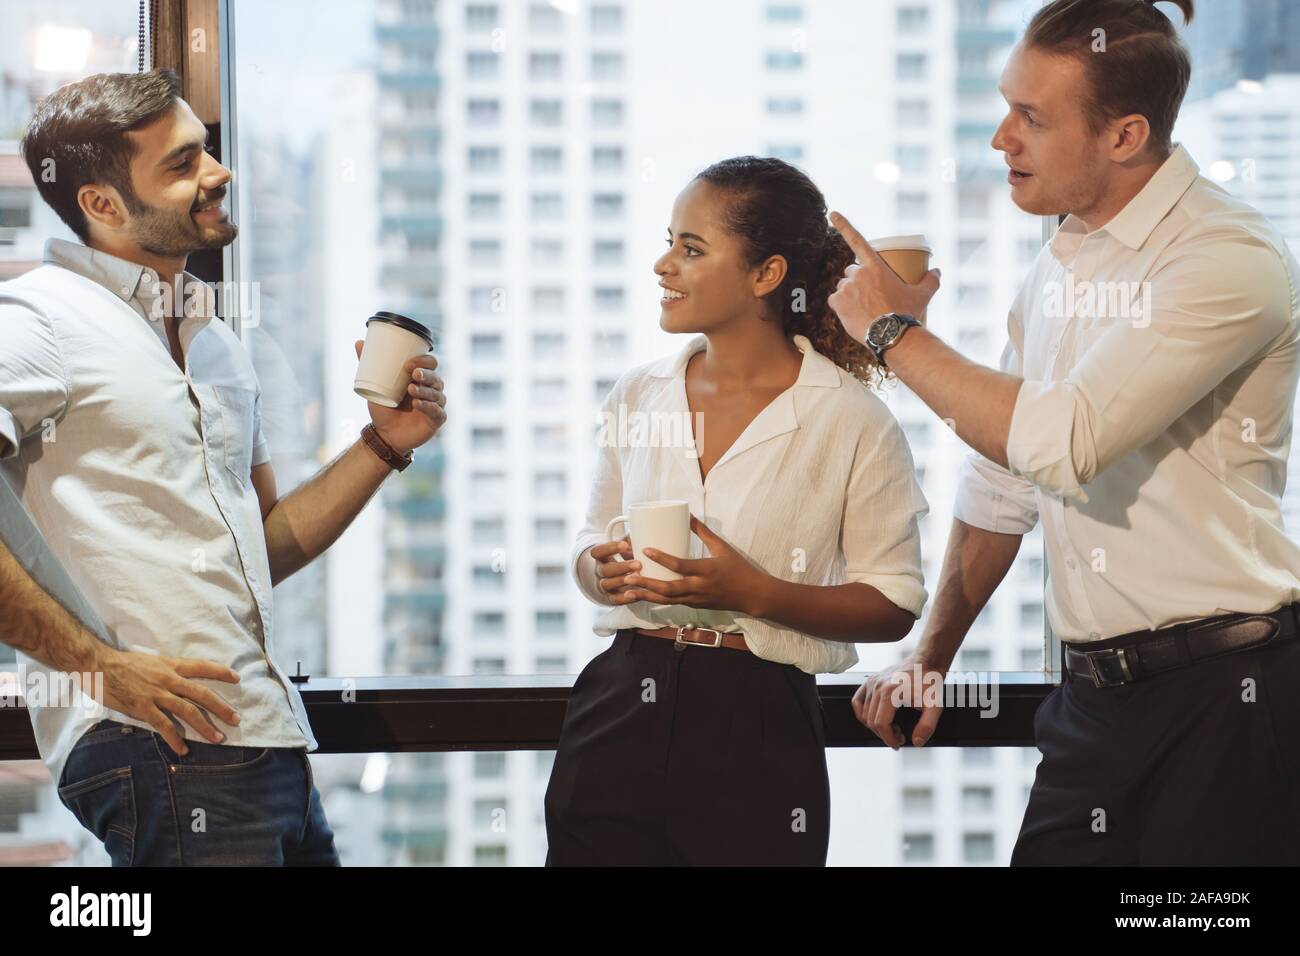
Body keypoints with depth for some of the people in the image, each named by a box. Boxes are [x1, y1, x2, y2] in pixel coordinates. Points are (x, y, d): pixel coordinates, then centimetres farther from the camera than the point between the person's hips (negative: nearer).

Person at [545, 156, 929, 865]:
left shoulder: (852, 420, -6)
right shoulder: (637, 396, 8)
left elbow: (894, 605, -4)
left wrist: (753, 593, -17)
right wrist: (604, 571, -5)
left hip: (756, 734, -4)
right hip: (621, 716, 4)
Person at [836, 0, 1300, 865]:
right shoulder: (1057, 269, 13)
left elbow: (1060, 445, -23)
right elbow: (1000, 486, 23)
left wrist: (895, 333, -11)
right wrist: (930, 660, 22)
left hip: (1225, 695, -7)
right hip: (1095, 695, 7)